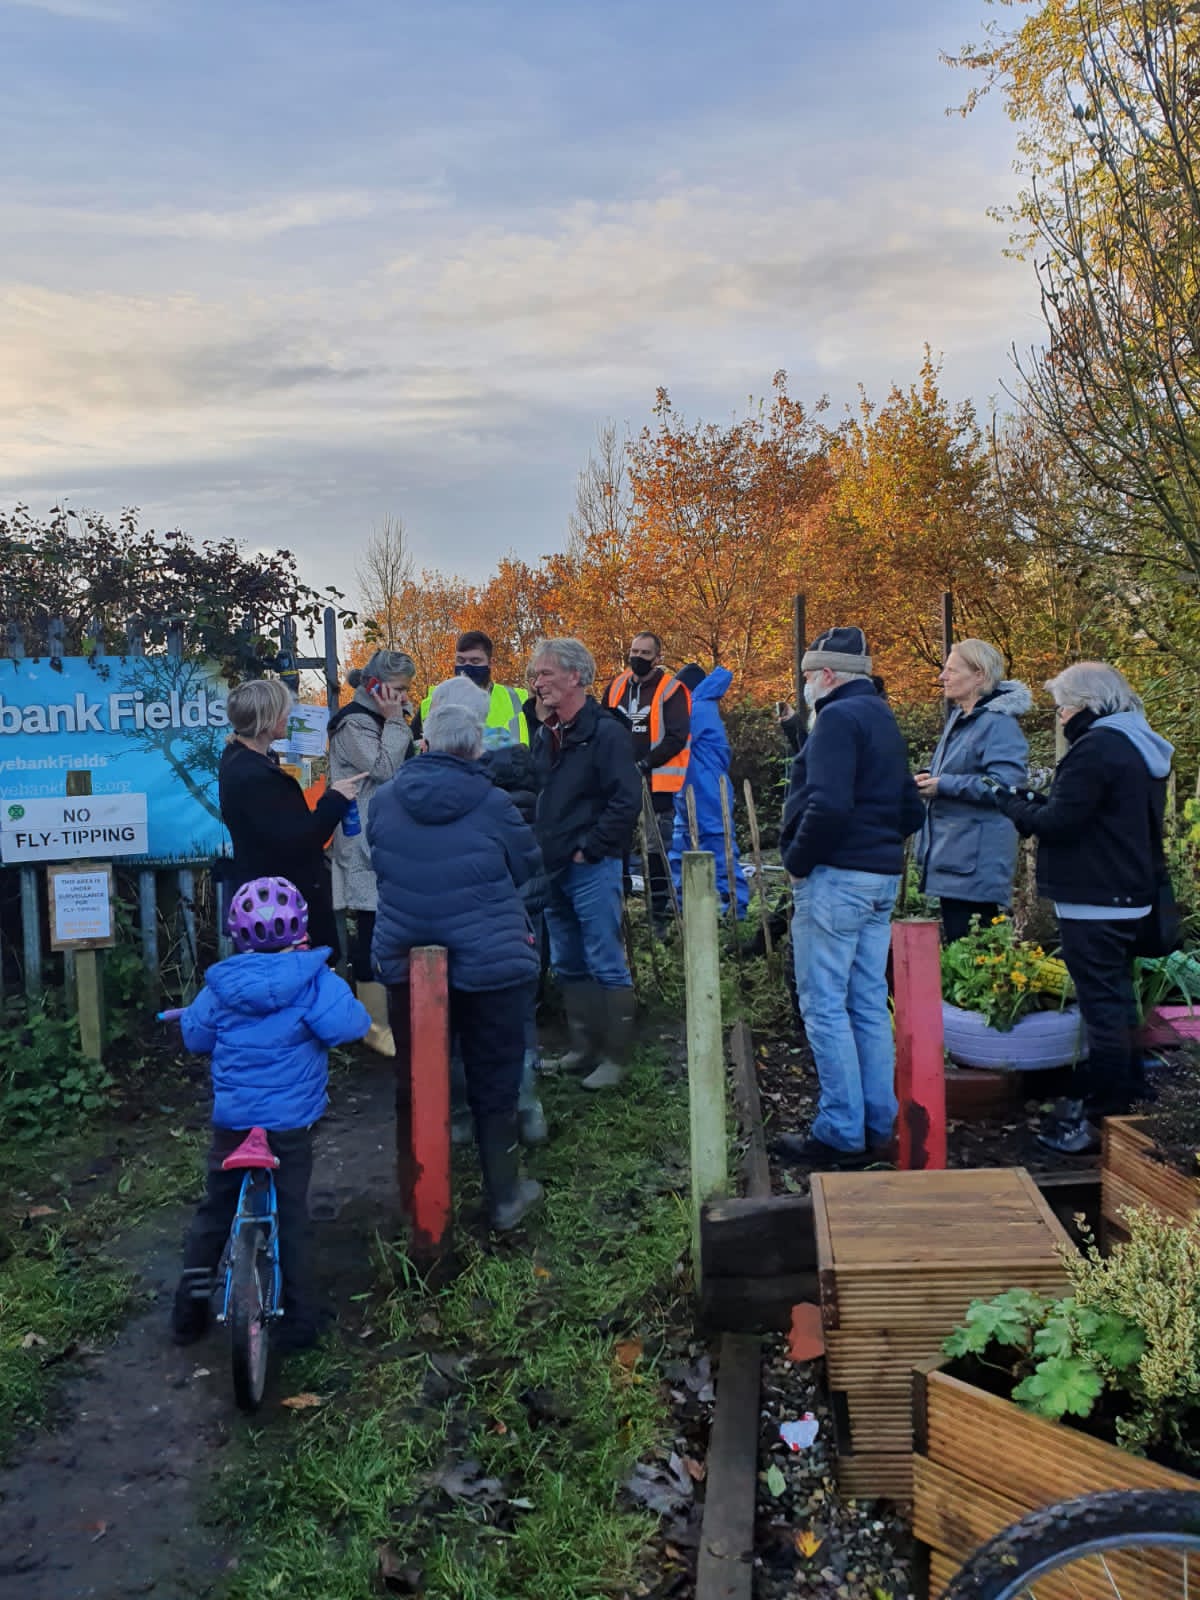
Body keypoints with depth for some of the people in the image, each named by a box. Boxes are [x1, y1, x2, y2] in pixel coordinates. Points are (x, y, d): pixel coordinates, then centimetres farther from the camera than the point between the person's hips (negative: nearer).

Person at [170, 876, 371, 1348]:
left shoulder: (220, 985, -2)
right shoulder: (312, 980, -13)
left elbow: (194, 1035, 8)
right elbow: (345, 1024, -23)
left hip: (230, 1121, 3)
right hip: (290, 1122, -3)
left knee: (213, 1213, 18)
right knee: (292, 1218, 9)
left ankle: (188, 1313, 25)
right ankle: (299, 1322, 15)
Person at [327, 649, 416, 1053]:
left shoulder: (382, 719, 19)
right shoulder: (353, 723, -10)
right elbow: (384, 769, -20)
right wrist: (394, 721, -14)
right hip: (364, 844, -9)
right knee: (373, 927, -8)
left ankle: (387, 1014, 21)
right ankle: (376, 1026, -1)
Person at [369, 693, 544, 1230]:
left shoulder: (384, 800, -2)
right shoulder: (492, 805, -14)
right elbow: (528, 864, 1)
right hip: (490, 965, -3)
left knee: (414, 1083, 17)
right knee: (494, 1084, 10)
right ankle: (504, 1196, 21)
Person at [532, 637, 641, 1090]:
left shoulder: (606, 733, -11)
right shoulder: (546, 736, 12)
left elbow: (626, 802, -17)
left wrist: (588, 848, -15)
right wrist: (539, 849, 9)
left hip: (591, 868, -8)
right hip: (553, 869, 8)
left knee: (606, 965, -2)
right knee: (568, 966, 15)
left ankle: (615, 1057, 7)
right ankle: (583, 1047, 26)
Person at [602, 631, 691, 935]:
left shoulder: (671, 690, -5)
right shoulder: (616, 687, 11)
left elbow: (677, 738, -12)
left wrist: (645, 764, -20)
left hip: (657, 782, -5)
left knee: (656, 849, -1)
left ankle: (660, 913, 7)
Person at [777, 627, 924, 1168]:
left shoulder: (838, 717, -12)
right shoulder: (883, 720, 18)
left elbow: (828, 805, -24)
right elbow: (911, 810, 21)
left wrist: (798, 860, -12)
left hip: (836, 878, -9)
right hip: (882, 878, 10)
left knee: (824, 1006, -3)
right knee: (869, 1005, 13)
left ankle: (840, 1133, 1)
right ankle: (879, 1123, 19)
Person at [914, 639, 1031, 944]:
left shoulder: (998, 723, -13)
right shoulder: (958, 718, 16)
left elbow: (1004, 783, -24)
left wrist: (944, 785, -20)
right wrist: (929, 778, 10)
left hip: (975, 862, -10)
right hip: (950, 855, 10)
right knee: (954, 943, 15)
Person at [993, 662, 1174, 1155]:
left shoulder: (1096, 748, -18)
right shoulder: (1142, 748, 13)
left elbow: (1056, 823, -20)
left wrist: (1012, 802, -2)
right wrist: (1038, 803, 9)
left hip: (1094, 902, -10)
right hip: (1132, 896, 10)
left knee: (1102, 1005, -5)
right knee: (1118, 999, 19)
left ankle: (1099, 1118, 2)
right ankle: (1125, 1099, 31)